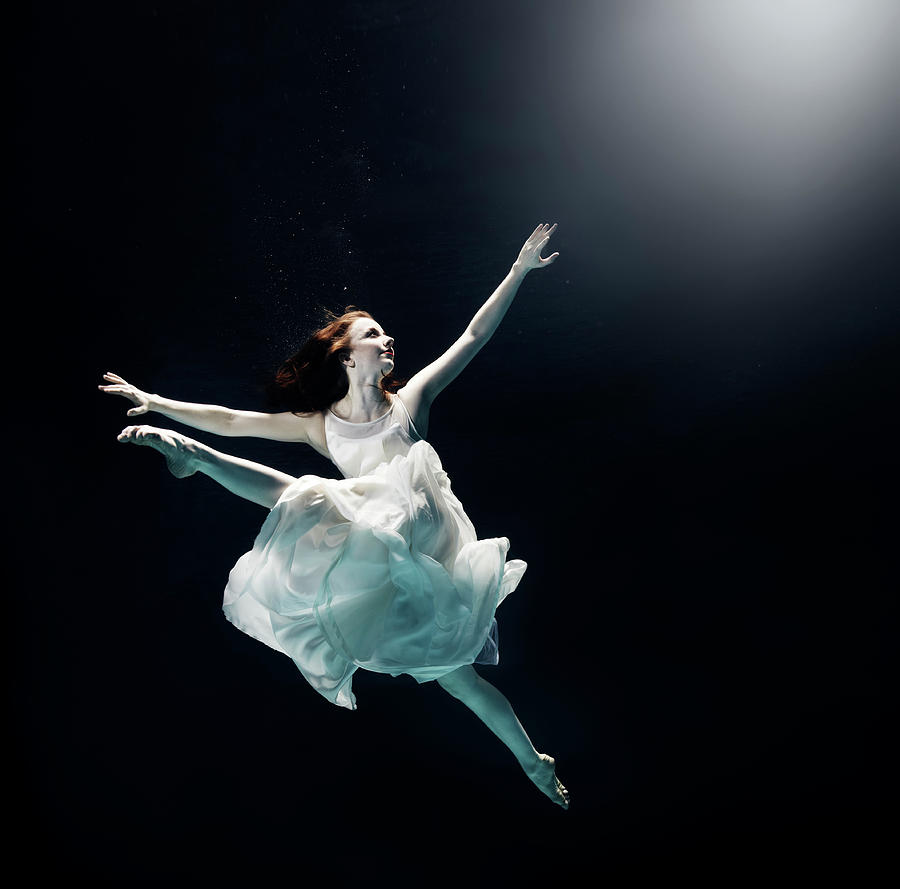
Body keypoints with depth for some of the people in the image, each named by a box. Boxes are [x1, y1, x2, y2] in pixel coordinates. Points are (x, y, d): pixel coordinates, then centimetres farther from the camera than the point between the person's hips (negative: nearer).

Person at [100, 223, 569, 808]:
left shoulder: (411, 398, 11)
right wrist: (158, 402, 11)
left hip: (422, 531, -4)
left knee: (306, 496, -25)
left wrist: (520, 269, 1)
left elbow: (475, 335, 7)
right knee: (451, 672, 2)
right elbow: (233, 420, 16)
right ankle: (531, 760, 21)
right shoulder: (318, 424, 15)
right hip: (379, 566, 4)